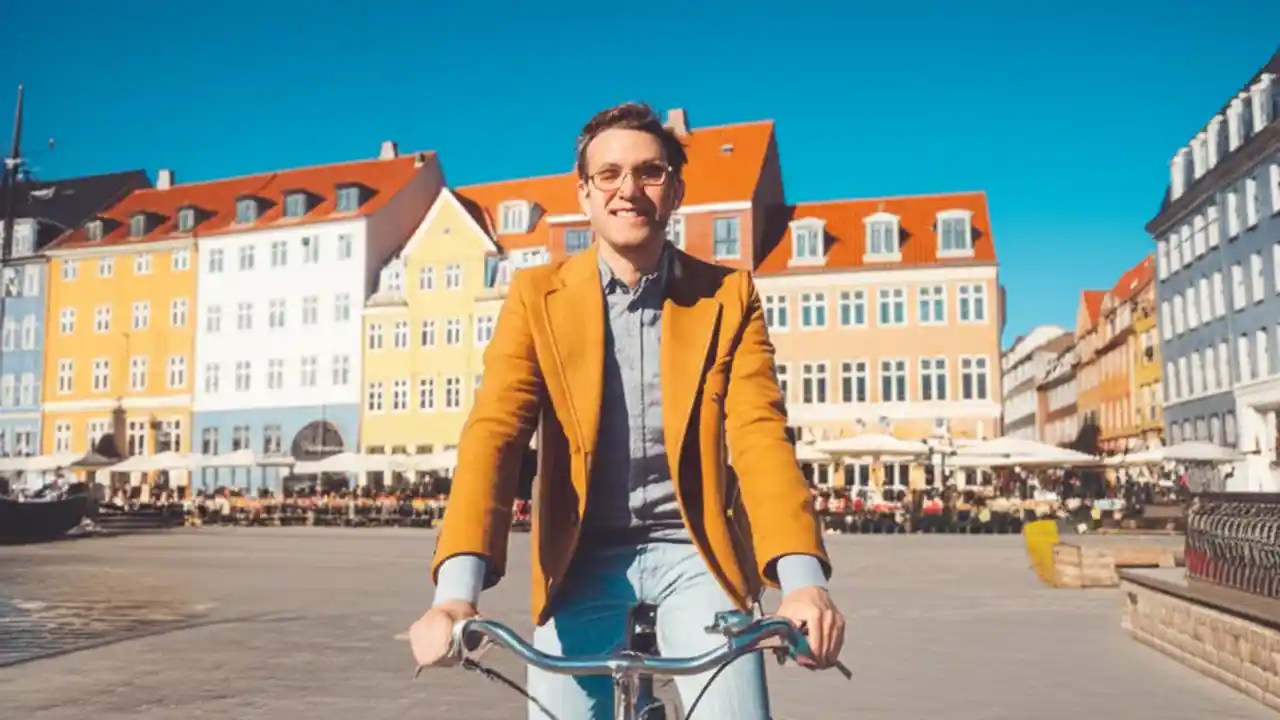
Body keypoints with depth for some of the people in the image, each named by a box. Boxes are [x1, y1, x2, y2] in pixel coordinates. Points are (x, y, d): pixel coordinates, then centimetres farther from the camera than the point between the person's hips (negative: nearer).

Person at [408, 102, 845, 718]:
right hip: (584, 560, 1)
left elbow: (761, 436, -12)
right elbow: (493, 433, -14)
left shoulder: (728, 297, -1)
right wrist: (457, 589, -29)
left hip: (693, 552, 0)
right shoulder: (537, 295, -2)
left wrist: (803, 579, -28)